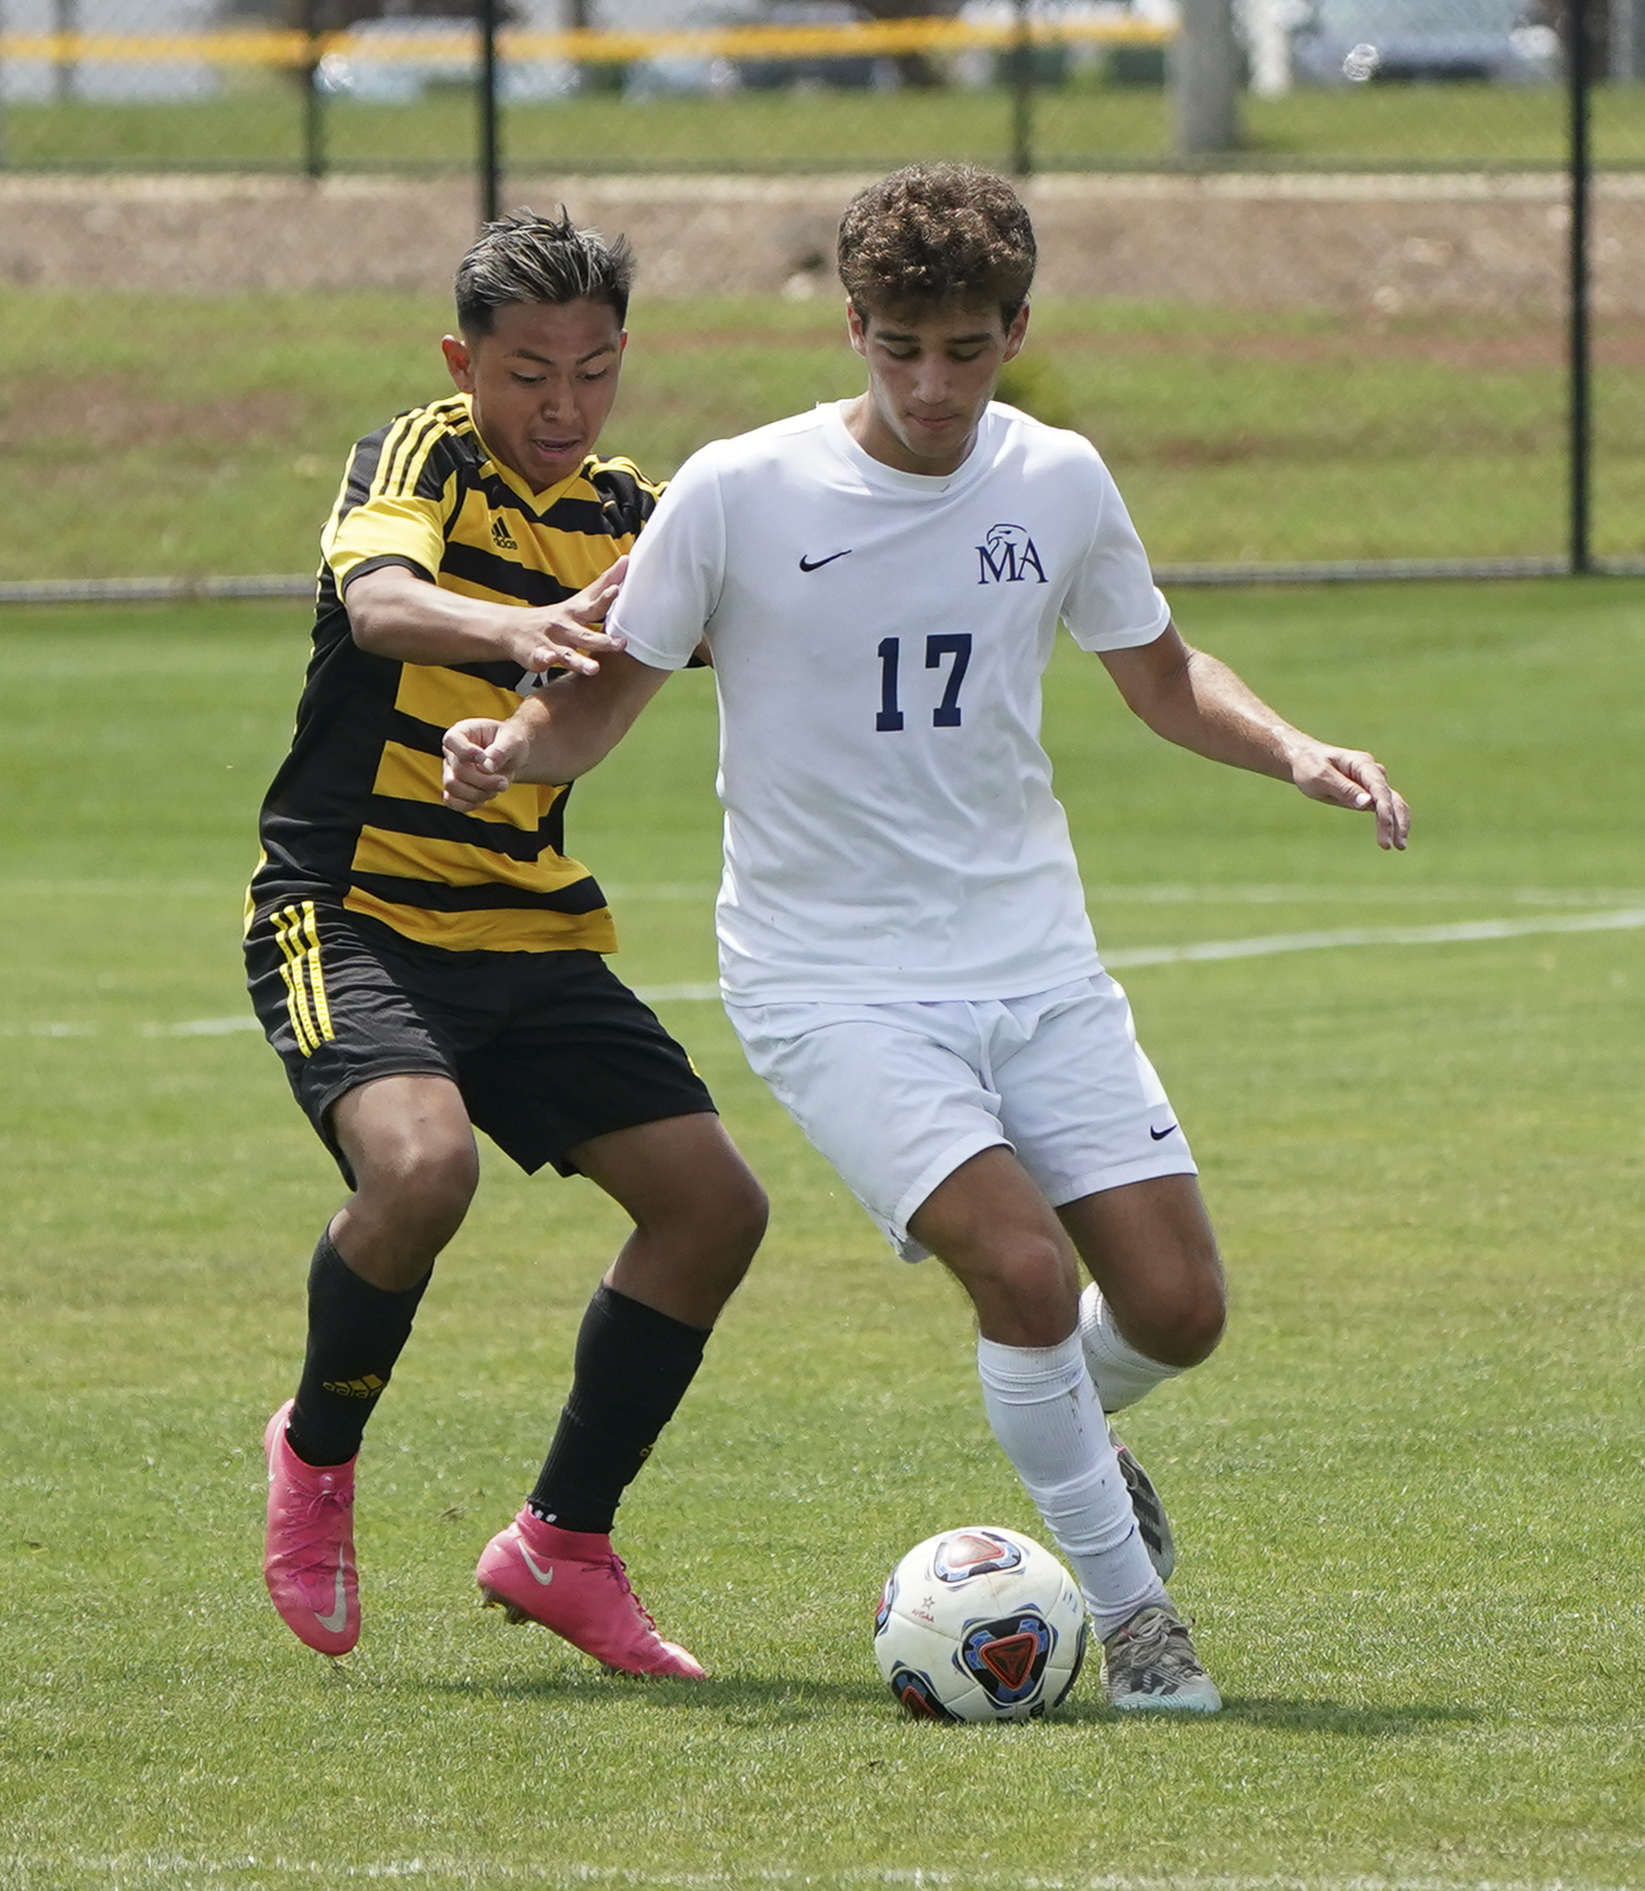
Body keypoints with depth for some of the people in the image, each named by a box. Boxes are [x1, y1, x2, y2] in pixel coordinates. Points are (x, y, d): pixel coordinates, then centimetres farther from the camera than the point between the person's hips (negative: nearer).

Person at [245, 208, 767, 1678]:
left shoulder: (633, 517, 8)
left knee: (714, 1205, -2)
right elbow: (379, 602, -30)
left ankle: (564, 1546, 13)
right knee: (420, 1165, -32)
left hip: (534, 936, 7)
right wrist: (517, 629, -51)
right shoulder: (419, 459, -9)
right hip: (348, 912, -6)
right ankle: (318, 1449, -2)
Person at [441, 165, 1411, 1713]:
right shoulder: (739, 493, -11)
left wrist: (1294, 753, -1)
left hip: (1036, 963, 4)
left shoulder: (1057, 483, 1)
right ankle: (1127, 1608, -3)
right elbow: (609, 696, -1)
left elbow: (1161, 678, 16)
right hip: (831, 986, -4)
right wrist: (512, 748, -22)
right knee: (1024, 1267, -23)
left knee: (1175, 1307, -2)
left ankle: (1069, 1432, 35)